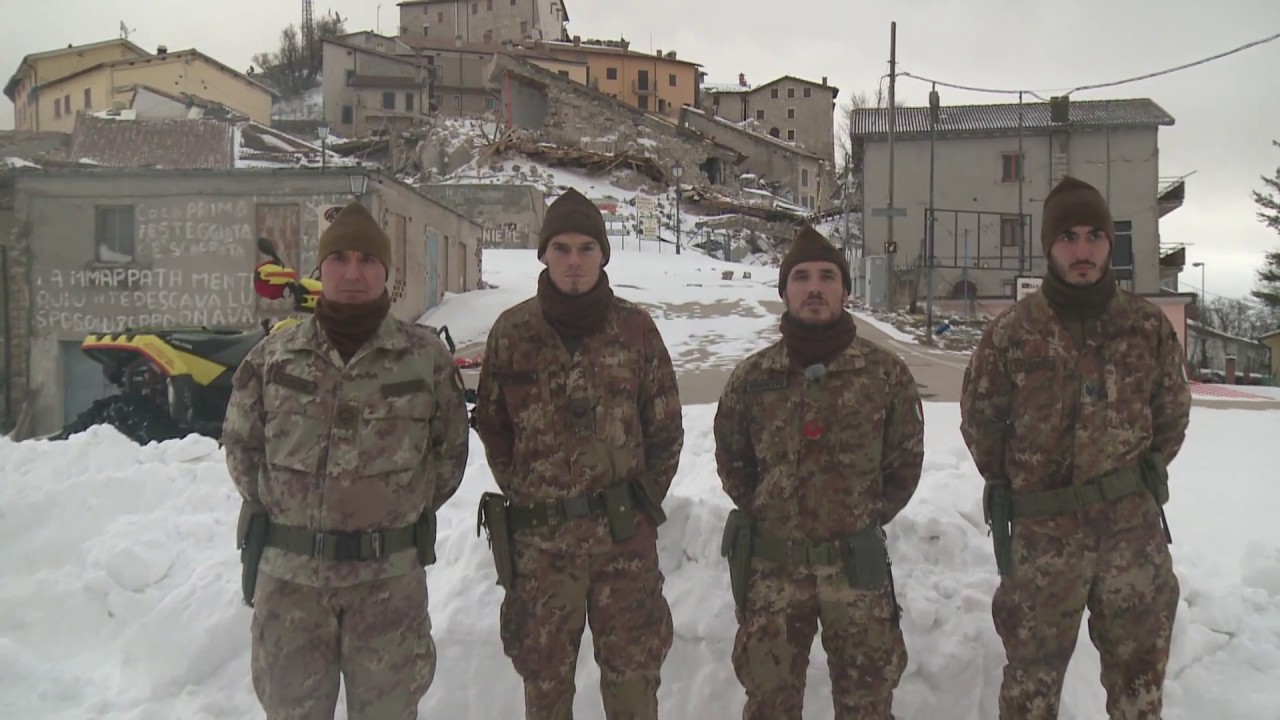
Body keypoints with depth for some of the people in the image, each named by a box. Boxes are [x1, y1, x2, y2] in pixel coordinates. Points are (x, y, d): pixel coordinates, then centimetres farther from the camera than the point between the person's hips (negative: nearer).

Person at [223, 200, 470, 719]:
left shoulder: (426, 356, -2)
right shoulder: (274, 356, 2)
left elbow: (450, 447, 7)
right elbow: (241, 444, 12)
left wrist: (402, 510, 5)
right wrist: (285, 511, 7)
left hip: (389, 574, -1)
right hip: (289, 571, 2)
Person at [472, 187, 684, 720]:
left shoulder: (635, 328, -2)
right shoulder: (512, 332, -1)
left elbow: (665, 427, 5)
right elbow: (492, 424, 9)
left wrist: (640, 503, 4)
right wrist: (526, 492, 5)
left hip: (625, 534, 0)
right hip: (539, 534, 1)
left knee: (634, 673, 9)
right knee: (544, 675, 13)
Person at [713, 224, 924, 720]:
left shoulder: (886, 374, -3)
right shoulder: (753, 377, 0)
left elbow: (906, 458, 5)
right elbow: (732, 459, 12)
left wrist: (866, 519, 1)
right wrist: (765, 514, 5)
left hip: (856, 565, -1)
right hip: (772, 567, 1)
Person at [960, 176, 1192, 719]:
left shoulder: (1149, 326, -2)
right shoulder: (1011, 332, -7)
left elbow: (1173, 411, 11)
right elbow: (980, 418, 5)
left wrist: (1146, 473, 8)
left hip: (1135, 526, 2)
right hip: (1043, 531, -1)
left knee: (1140, 670, 15)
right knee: (1033, 670, 11)